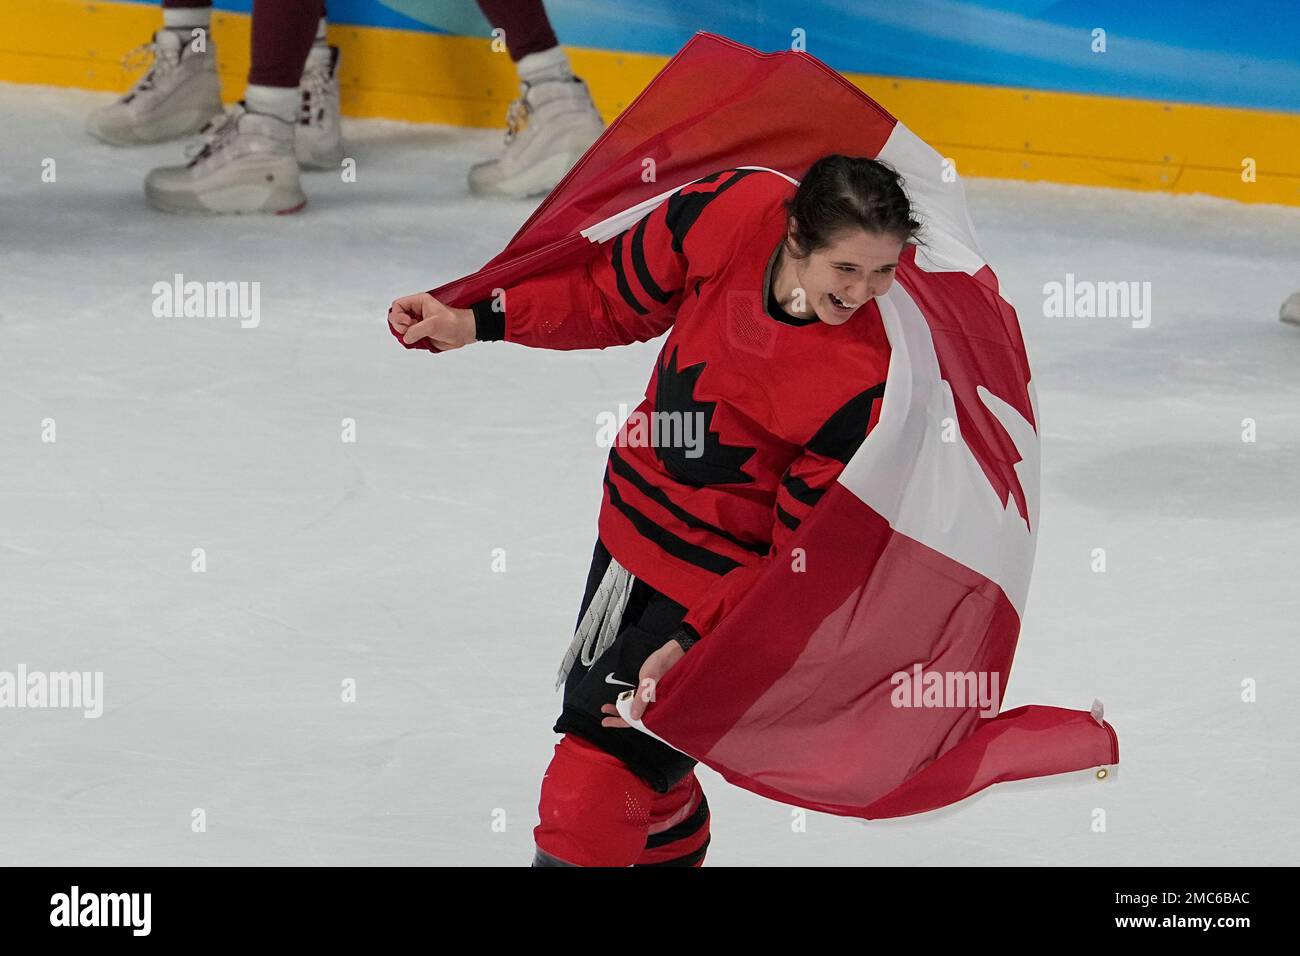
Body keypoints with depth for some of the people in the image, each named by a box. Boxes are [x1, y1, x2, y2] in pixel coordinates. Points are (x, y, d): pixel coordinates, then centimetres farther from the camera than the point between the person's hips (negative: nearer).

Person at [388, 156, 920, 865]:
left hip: (725, 575, -6)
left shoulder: (869, 379, -30)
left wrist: (693, 640, -29)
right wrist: (479, 321, -6)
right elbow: (616, 294, 0)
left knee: (591, 795, -9)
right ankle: (674, 849, 53)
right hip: (636, 514, 6)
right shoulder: (730, 213, -19)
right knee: (594, 703, 28)